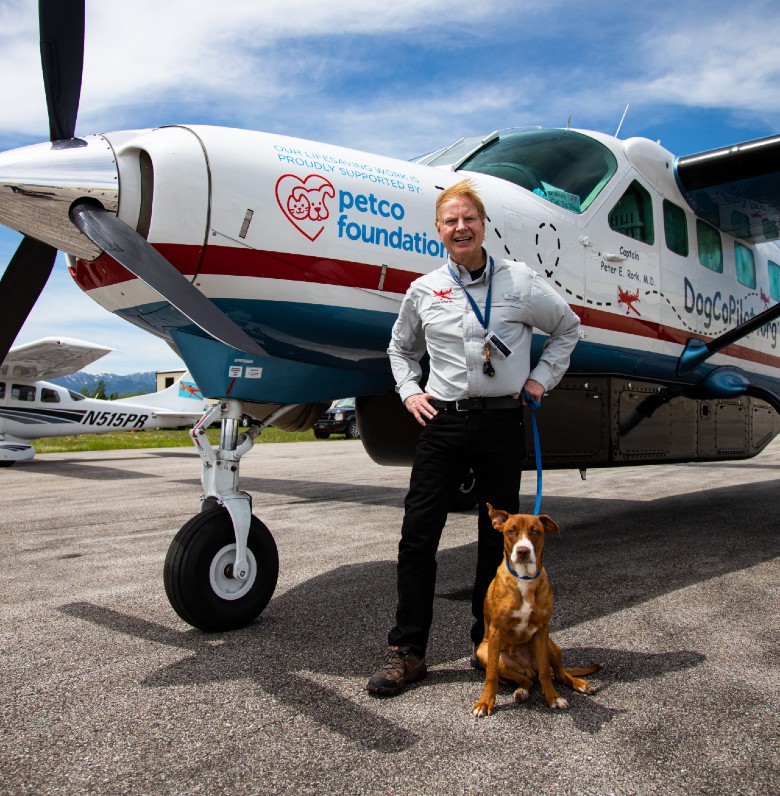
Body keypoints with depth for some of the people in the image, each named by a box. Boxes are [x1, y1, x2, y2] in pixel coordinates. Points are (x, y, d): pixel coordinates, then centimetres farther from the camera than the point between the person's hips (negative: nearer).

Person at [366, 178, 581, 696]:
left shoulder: (521, 282, 3)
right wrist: (410, 391, 8)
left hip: (502, 423, 0)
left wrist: (543, 378, 8)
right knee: (418, 535, -3)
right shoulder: (423, 291, 7)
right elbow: (401, 348, 23)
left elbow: (568, 328, 17)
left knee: (499, 536, 9)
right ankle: (407, 651, 8)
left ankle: (490, 642, 26)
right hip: (443, 422, 1)